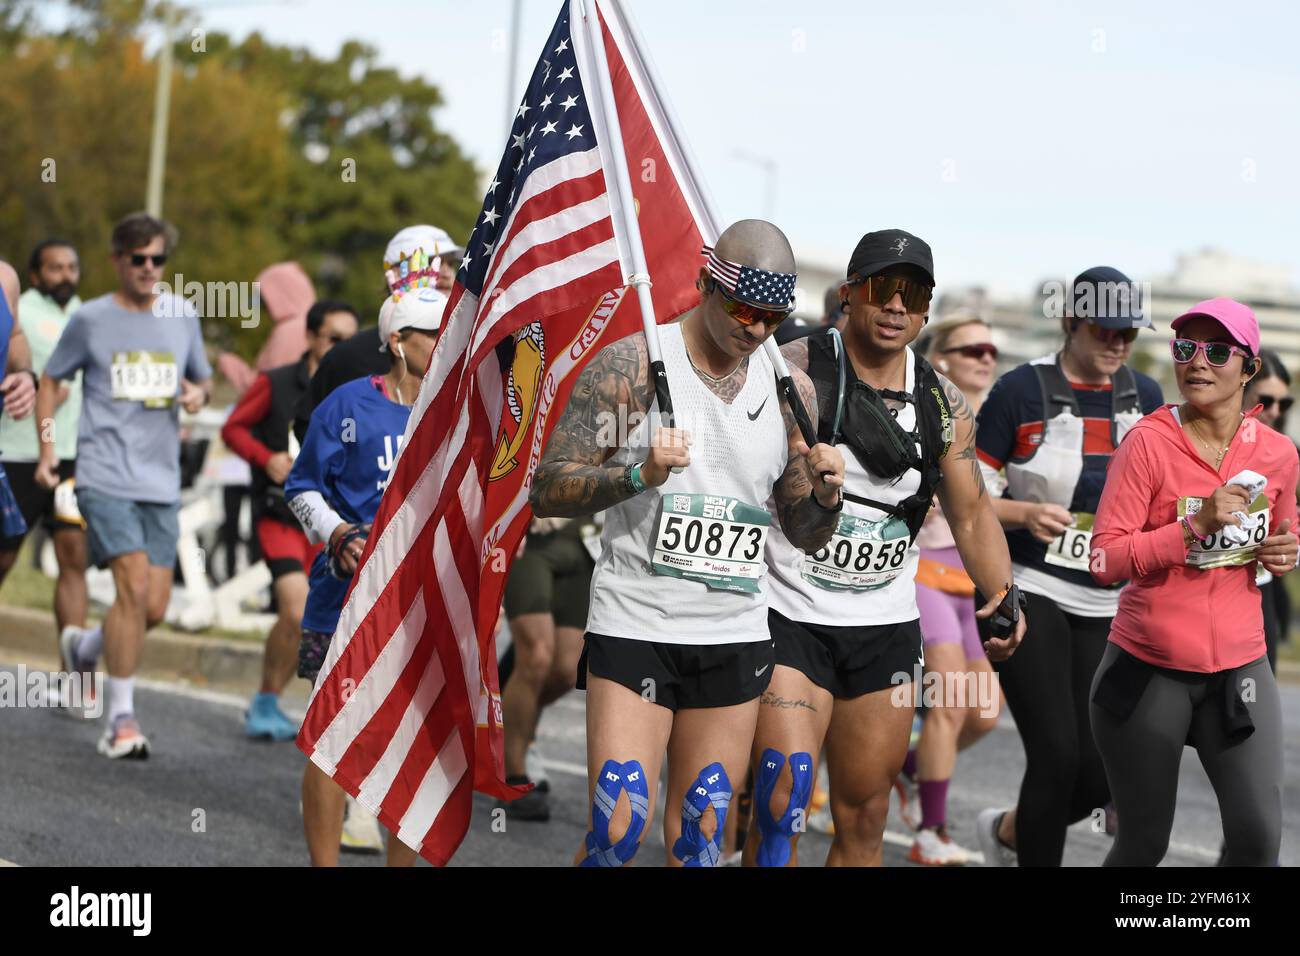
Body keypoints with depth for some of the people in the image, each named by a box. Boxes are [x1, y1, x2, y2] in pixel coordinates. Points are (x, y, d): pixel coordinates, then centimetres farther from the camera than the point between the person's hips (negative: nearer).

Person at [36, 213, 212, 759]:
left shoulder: (182, 316, 10)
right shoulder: (91, 319, 1)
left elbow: (201, 378, 23)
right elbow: (51, 381, 12)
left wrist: (197, 393, -1)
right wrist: (47, 445, 1)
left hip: (161, 483, 4)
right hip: (105, 478, -4)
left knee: (154, 609, 2)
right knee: (133, 586, -18)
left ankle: (87, 651, 33)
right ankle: (120, 718, -10)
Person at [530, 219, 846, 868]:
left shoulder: (789, 390, 9)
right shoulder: (631, 364, -6)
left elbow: (805, 535, 16)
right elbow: (546, 492, -9)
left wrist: (826, 497, -7)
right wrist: (641, 475, -25)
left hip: (736, 639, 4)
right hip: (635, 627, -4)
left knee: (698, 839, 7)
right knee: (618, 831, -13)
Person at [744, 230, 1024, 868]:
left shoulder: (943, 404, 6)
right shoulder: (794, 370, -10)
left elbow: (971, 515, 13)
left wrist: (1004, 596, -1)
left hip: (886, 629, 5)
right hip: (790, 617, -5)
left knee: (864, 820, 10)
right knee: (782, 804, -16)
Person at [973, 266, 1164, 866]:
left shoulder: (1144, 397, 9)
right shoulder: (1023, 390, -6)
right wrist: (1026, 514, -21)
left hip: (1104, 608, 5)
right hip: (1026, 596, -5)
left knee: (1097, 773, 0)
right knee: (1057, 754, -15)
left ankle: (1006, 831, 30)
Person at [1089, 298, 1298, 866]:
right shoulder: (1149, 442, -10)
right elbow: (1105, 561, -16)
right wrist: (1194, 526, -25)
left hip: (1238, 664, 3)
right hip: (1148, 670, -3)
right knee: (1143, 844, 6)